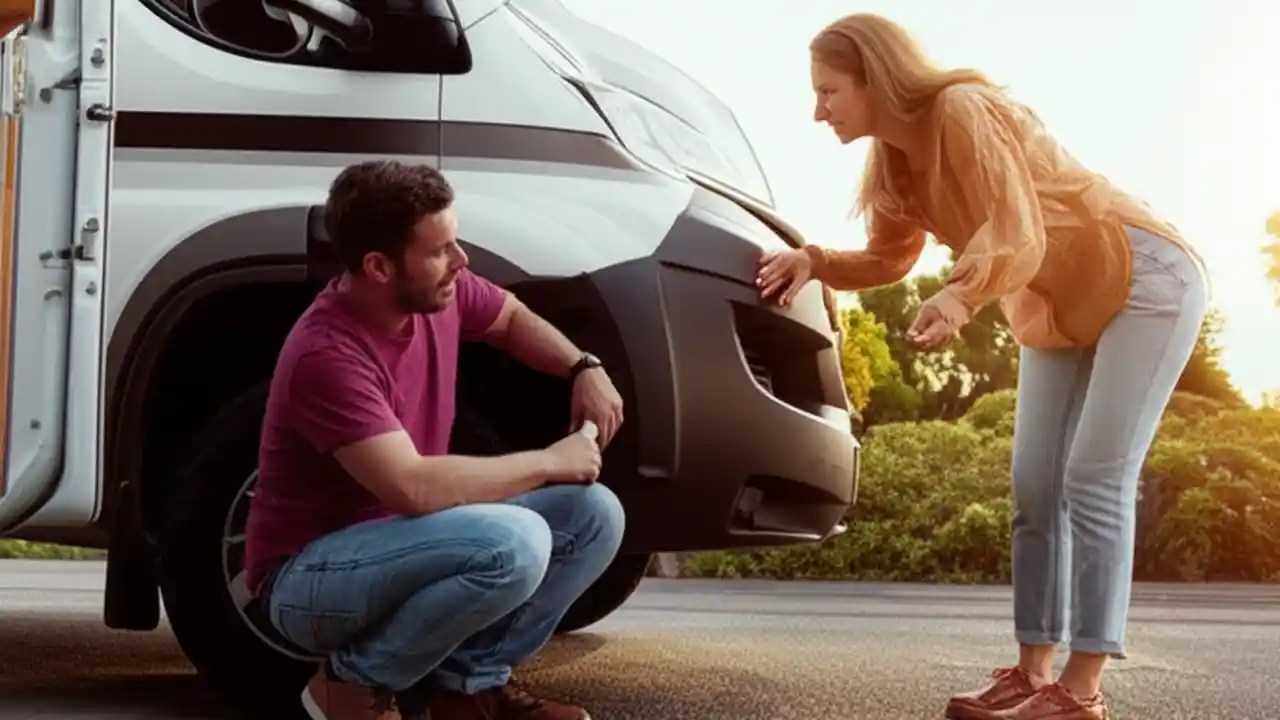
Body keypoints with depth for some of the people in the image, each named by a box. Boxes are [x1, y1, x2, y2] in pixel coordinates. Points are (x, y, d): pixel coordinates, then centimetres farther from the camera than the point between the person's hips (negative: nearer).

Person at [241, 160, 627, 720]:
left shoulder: (438, 293, -5)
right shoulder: (327, 356, -29)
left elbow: (513, 319, 18)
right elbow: (414, 488, -36)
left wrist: (584, 369, -2)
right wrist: (550, 462, -24)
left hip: (404, 541, 8)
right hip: (308, 576, -8)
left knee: (594, 515, -6)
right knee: (512, 544, -34)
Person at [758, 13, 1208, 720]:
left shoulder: (963, 110, -26)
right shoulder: (892, 159, 0)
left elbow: (1019, 238, -34)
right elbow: (888, 258, 7)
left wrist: (959, 297, -53)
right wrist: (814, 260, -11)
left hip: (1146, 279, -9)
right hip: (1056, 313, 9)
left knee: (1094, 483, -14)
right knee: (1034, 489, 4)